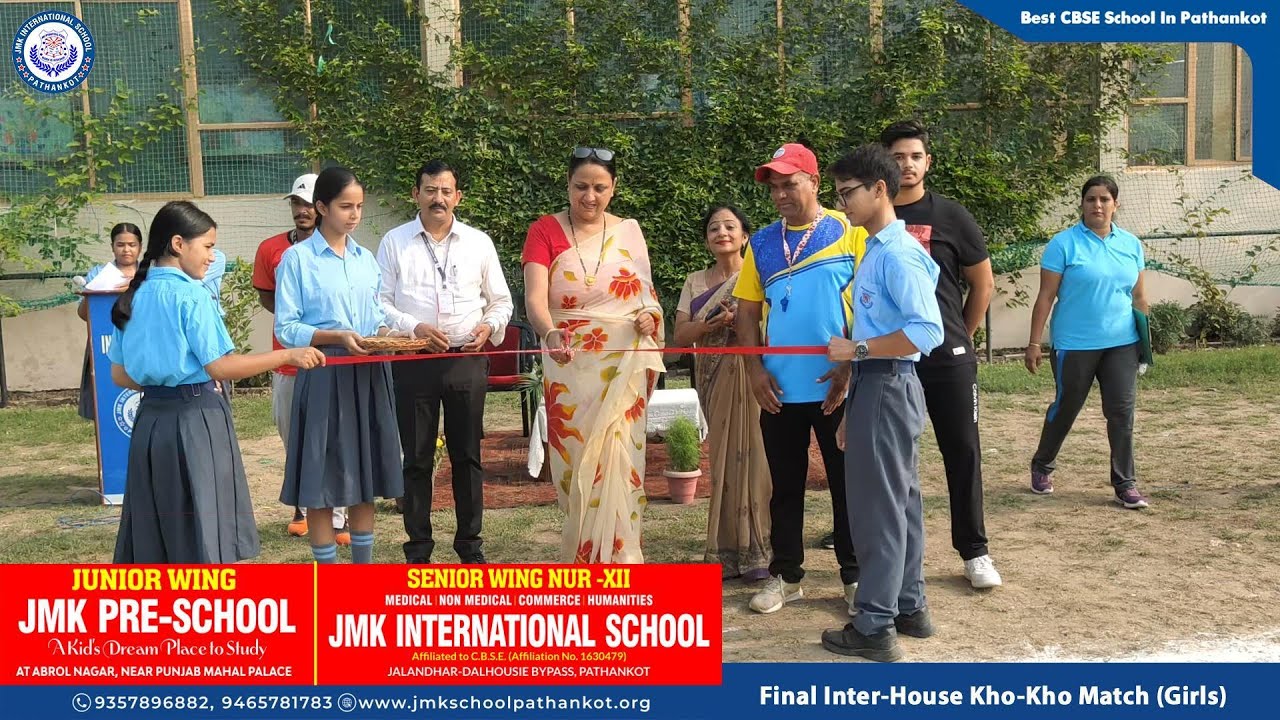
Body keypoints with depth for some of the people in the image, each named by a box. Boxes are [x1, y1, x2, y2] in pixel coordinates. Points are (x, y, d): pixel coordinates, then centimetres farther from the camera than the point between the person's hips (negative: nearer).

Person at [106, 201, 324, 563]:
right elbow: (221, 367, -17)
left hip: (151, 419, 7)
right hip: (196, 420, -7)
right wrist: (288, 355, -12)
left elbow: (121, 375, 11)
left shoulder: (134, 297, 9)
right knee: (204, 526, 2)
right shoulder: (191, 295, -12)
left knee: (154, 531, 14)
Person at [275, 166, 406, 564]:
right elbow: (285, 328, -8)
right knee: (322, 484, 1)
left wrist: (385, 333, -5)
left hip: (368, 376, 5)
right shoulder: (297, 258, -5)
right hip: (324, 376, -5)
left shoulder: (366, 259, 12)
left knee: (365, 476, 10)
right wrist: (336, 337, -20)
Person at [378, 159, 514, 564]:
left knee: (467, 454, 8)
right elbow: (380, 302, 1)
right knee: (417, 457, 5)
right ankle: (418, 546, 17)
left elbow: (501, 301, 13)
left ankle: (469, 542, 21)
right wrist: (414, 327, -15)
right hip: (414, 361, -1)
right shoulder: (395, 242, 4)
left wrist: (489, 326, -7)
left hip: (467, 360, 1)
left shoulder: (478, 243, 8)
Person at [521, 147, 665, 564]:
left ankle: (616, 557, 8)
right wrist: (550, 333, -35)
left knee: (616, 461, -2)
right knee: (576, 463, 4)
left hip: (624, 367, 1)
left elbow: (646, 295, 17)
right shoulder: (545, 231, -1)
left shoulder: (629, 231, 8)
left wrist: (650, 316, -6)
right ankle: (582, 560, 17)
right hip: (570, 366, -1)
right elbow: (535, 298, -15)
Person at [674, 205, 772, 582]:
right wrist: (710, 323, -12)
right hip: (714, 378, 3)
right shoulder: (695, 282, 13)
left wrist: (741, 320, -20)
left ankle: (756, 550, 2)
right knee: (723, 458, 3)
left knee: (750, 453, -7)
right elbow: (681, 335, 7)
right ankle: (728, 550, 11)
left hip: (750, 375, -3)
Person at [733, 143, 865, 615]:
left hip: (835, 387, -3)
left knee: (847, 485, 7)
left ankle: (855, 575, 20)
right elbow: (747, 312, 8)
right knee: (785, 487, 12)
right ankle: (785, 575, 23)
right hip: (780, 389, 3)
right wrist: (754, 369, -3)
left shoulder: (850, 233, -3)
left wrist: (850, 366, -12)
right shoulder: (761, 244, 8)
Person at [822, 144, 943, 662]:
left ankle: (874, 627, 6)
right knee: (900, 501, 16)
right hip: (878, 387, 10)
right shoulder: (877, 250, 14)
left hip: (887, 389, -10)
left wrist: (856, 349, -19)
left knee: (878, 506, -3)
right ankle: (909, 608, 27)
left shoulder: (897, 252, -17)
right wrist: (851, 407, 17)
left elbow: (927, 331, -25)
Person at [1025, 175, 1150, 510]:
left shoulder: (1131, 244, 7)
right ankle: (1042, 467, 33)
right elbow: (1046, 296, -8)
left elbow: (1139, 297, 15)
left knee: (1122, 412, 0)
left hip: (1122, 344, 3)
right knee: (1065, 409, 10)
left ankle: (1125, 484, 10)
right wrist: (1034, 343, -10)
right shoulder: (1064, 243, -7)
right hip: (1074, 345, -3)